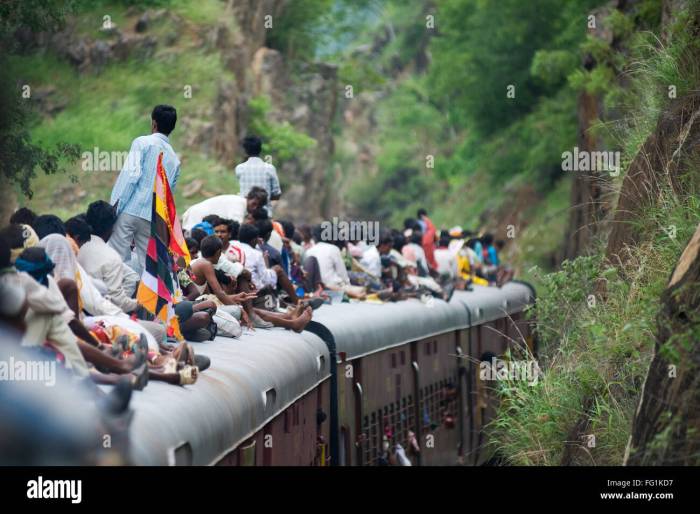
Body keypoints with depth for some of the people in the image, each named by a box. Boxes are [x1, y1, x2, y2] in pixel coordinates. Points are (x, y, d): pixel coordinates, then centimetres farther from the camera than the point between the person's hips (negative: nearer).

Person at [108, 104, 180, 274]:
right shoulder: (174, 159, 18)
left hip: (130, 210, -5)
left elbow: (131, 174, -10)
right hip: (154, 218, 5)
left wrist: (115, 206, -12)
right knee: (146, 265, 5)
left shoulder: (143, 143, 1)